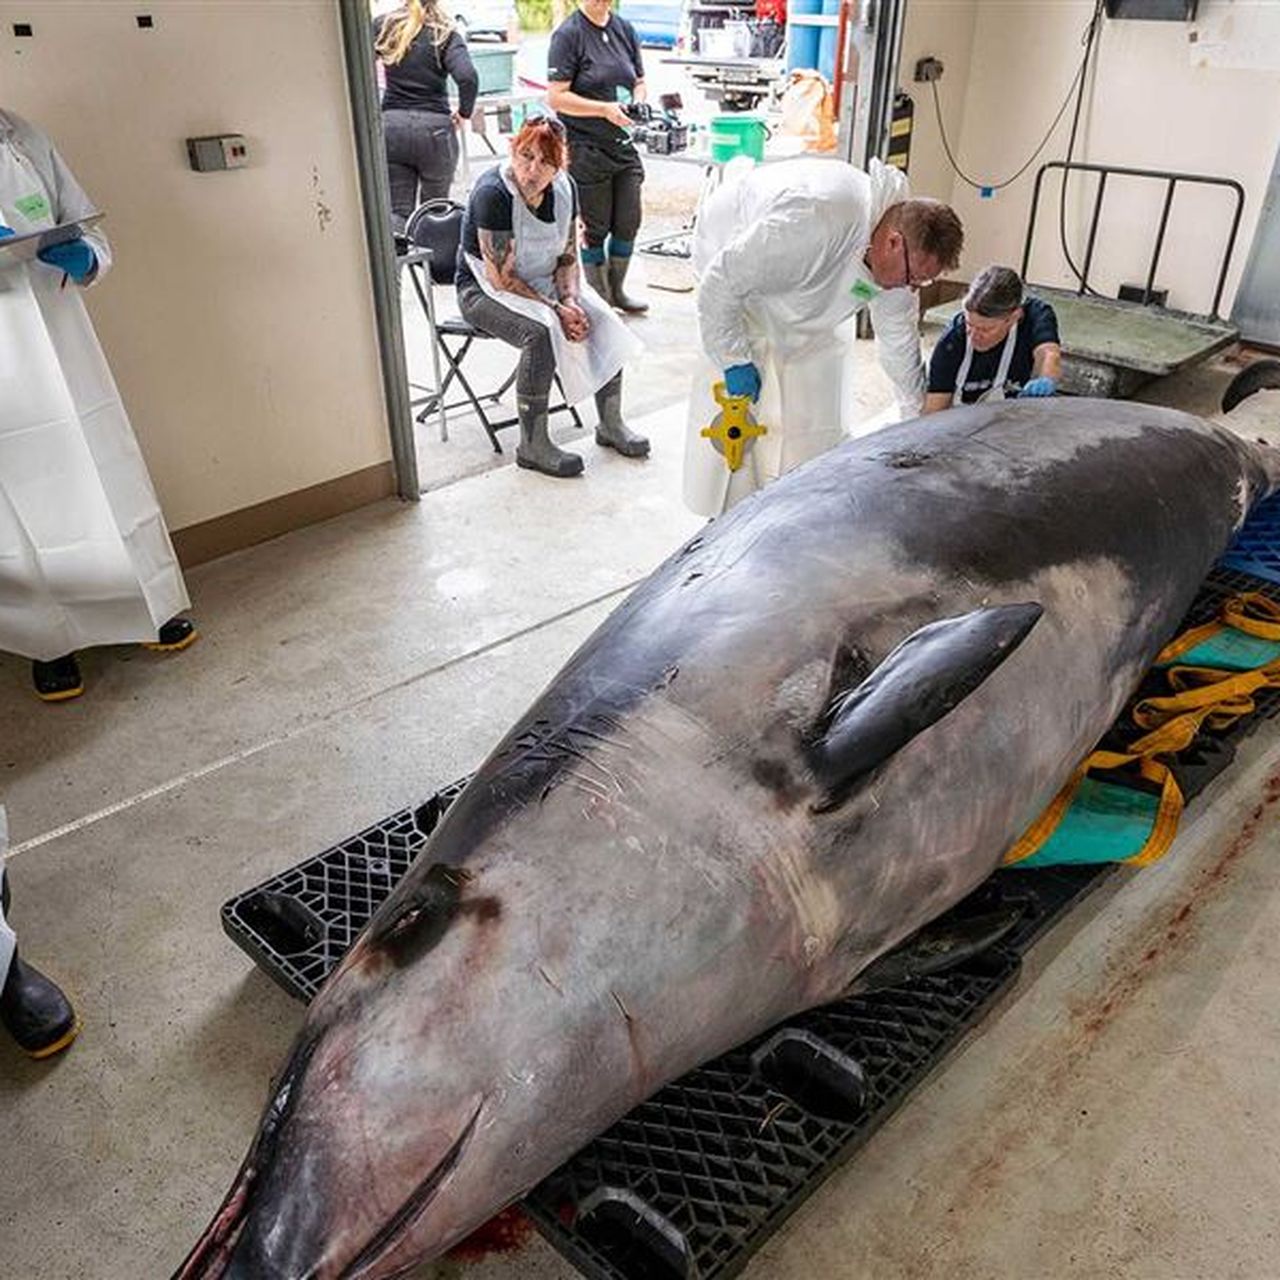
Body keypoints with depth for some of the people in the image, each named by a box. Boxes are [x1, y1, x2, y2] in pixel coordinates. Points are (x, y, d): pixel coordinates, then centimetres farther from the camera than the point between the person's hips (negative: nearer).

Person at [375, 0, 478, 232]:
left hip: (391, 126, 2)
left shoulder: (383, 26, 5)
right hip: (434, 129, -2)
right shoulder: (445, 34, -3)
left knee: (397, 211, 6)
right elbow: (467, 78, -18)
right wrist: (464, 113, -2)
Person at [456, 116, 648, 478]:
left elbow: (568, 257, 4)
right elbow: (501, 277, -24)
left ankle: (611, 424, -2)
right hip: (485, 291, -6)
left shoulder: (564, 188, -4)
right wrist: (556, 309, -26)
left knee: (604, 321, -16)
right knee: (542, 332, -34)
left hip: (543, 283, 6)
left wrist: (571, 301, -15)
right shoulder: (493, 194, -24)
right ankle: (532, 446, -24)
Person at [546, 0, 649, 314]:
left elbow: (639, 82, 18)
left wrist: (638, 104, -5)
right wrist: (605, 109, -21)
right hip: (585, 148, -6)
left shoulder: (625, 29, 11)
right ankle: (598, 297, 16)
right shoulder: (568, 34, -7)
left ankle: (617, 289, 25)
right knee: (595, 228, 2)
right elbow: (556, 97, -13)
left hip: (624, 145, 6)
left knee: (628, 223, 7)